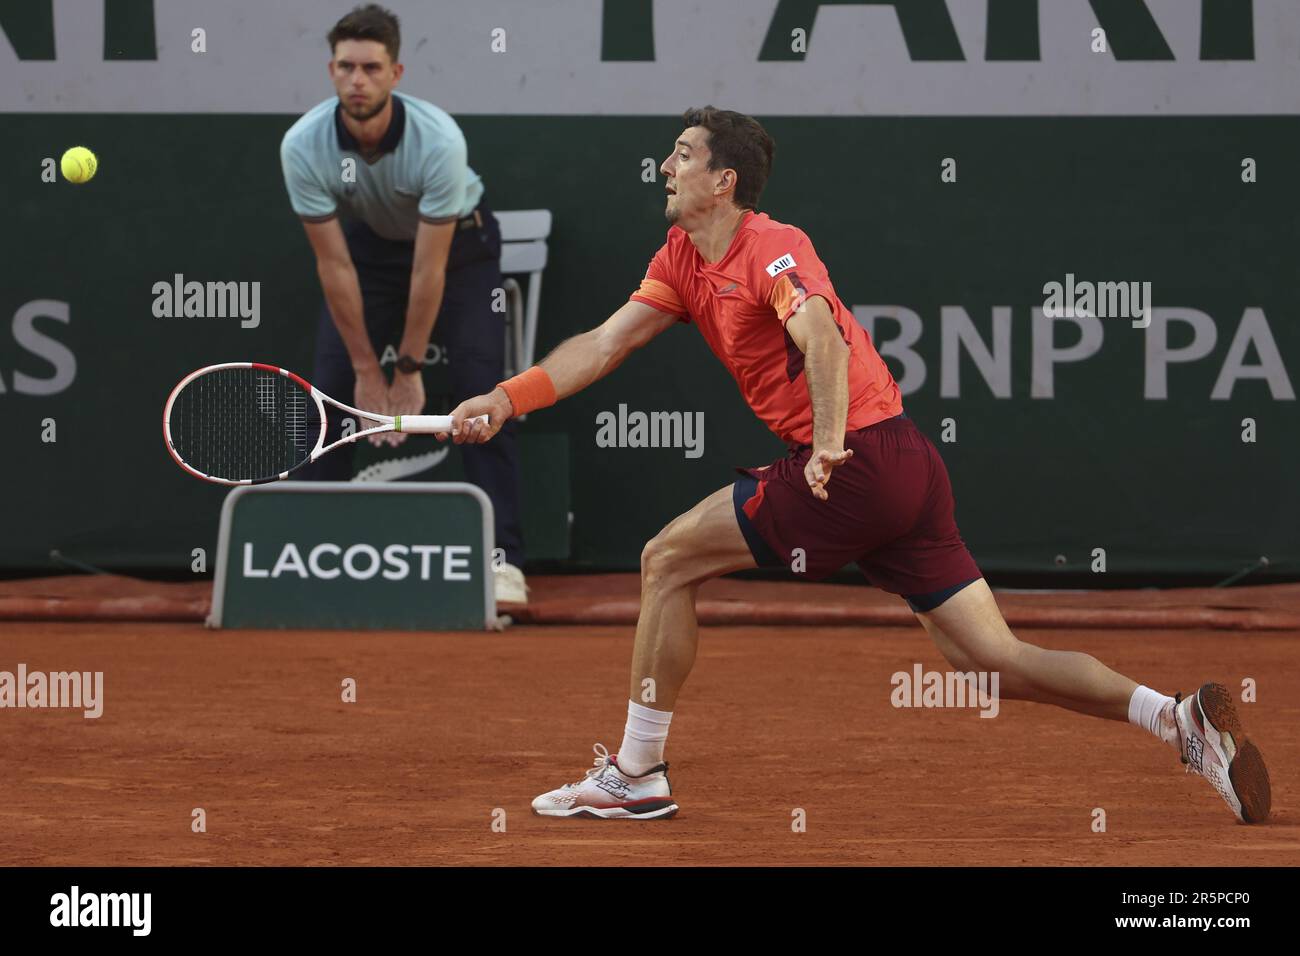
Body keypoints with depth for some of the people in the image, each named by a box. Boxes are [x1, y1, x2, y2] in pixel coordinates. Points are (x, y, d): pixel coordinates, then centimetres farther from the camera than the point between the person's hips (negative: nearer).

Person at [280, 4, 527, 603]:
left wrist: (409, 370, -22)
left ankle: (502, 558, -14)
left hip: (458, 243, -3)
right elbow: (335, 266, -21)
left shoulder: (439, 141, -36)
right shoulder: (304, 146, -28)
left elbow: (428, 269, -28)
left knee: (479, 391, -16)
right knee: (330, 389, -8)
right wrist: (367, 371, -17)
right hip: (369, 242, 3)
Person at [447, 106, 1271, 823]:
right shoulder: (683, 259, 17)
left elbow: (822, 337, -29)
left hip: (858, 461, -9)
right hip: (907, 469, 9)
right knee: (990, 660, 3)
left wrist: (829, 440, -43)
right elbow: (606, 344, 19)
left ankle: (637, 774, 9)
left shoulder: (772, 248, -10)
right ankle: (1179, 718, -9)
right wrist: (508, 399, 10)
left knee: (668, 562, 2)